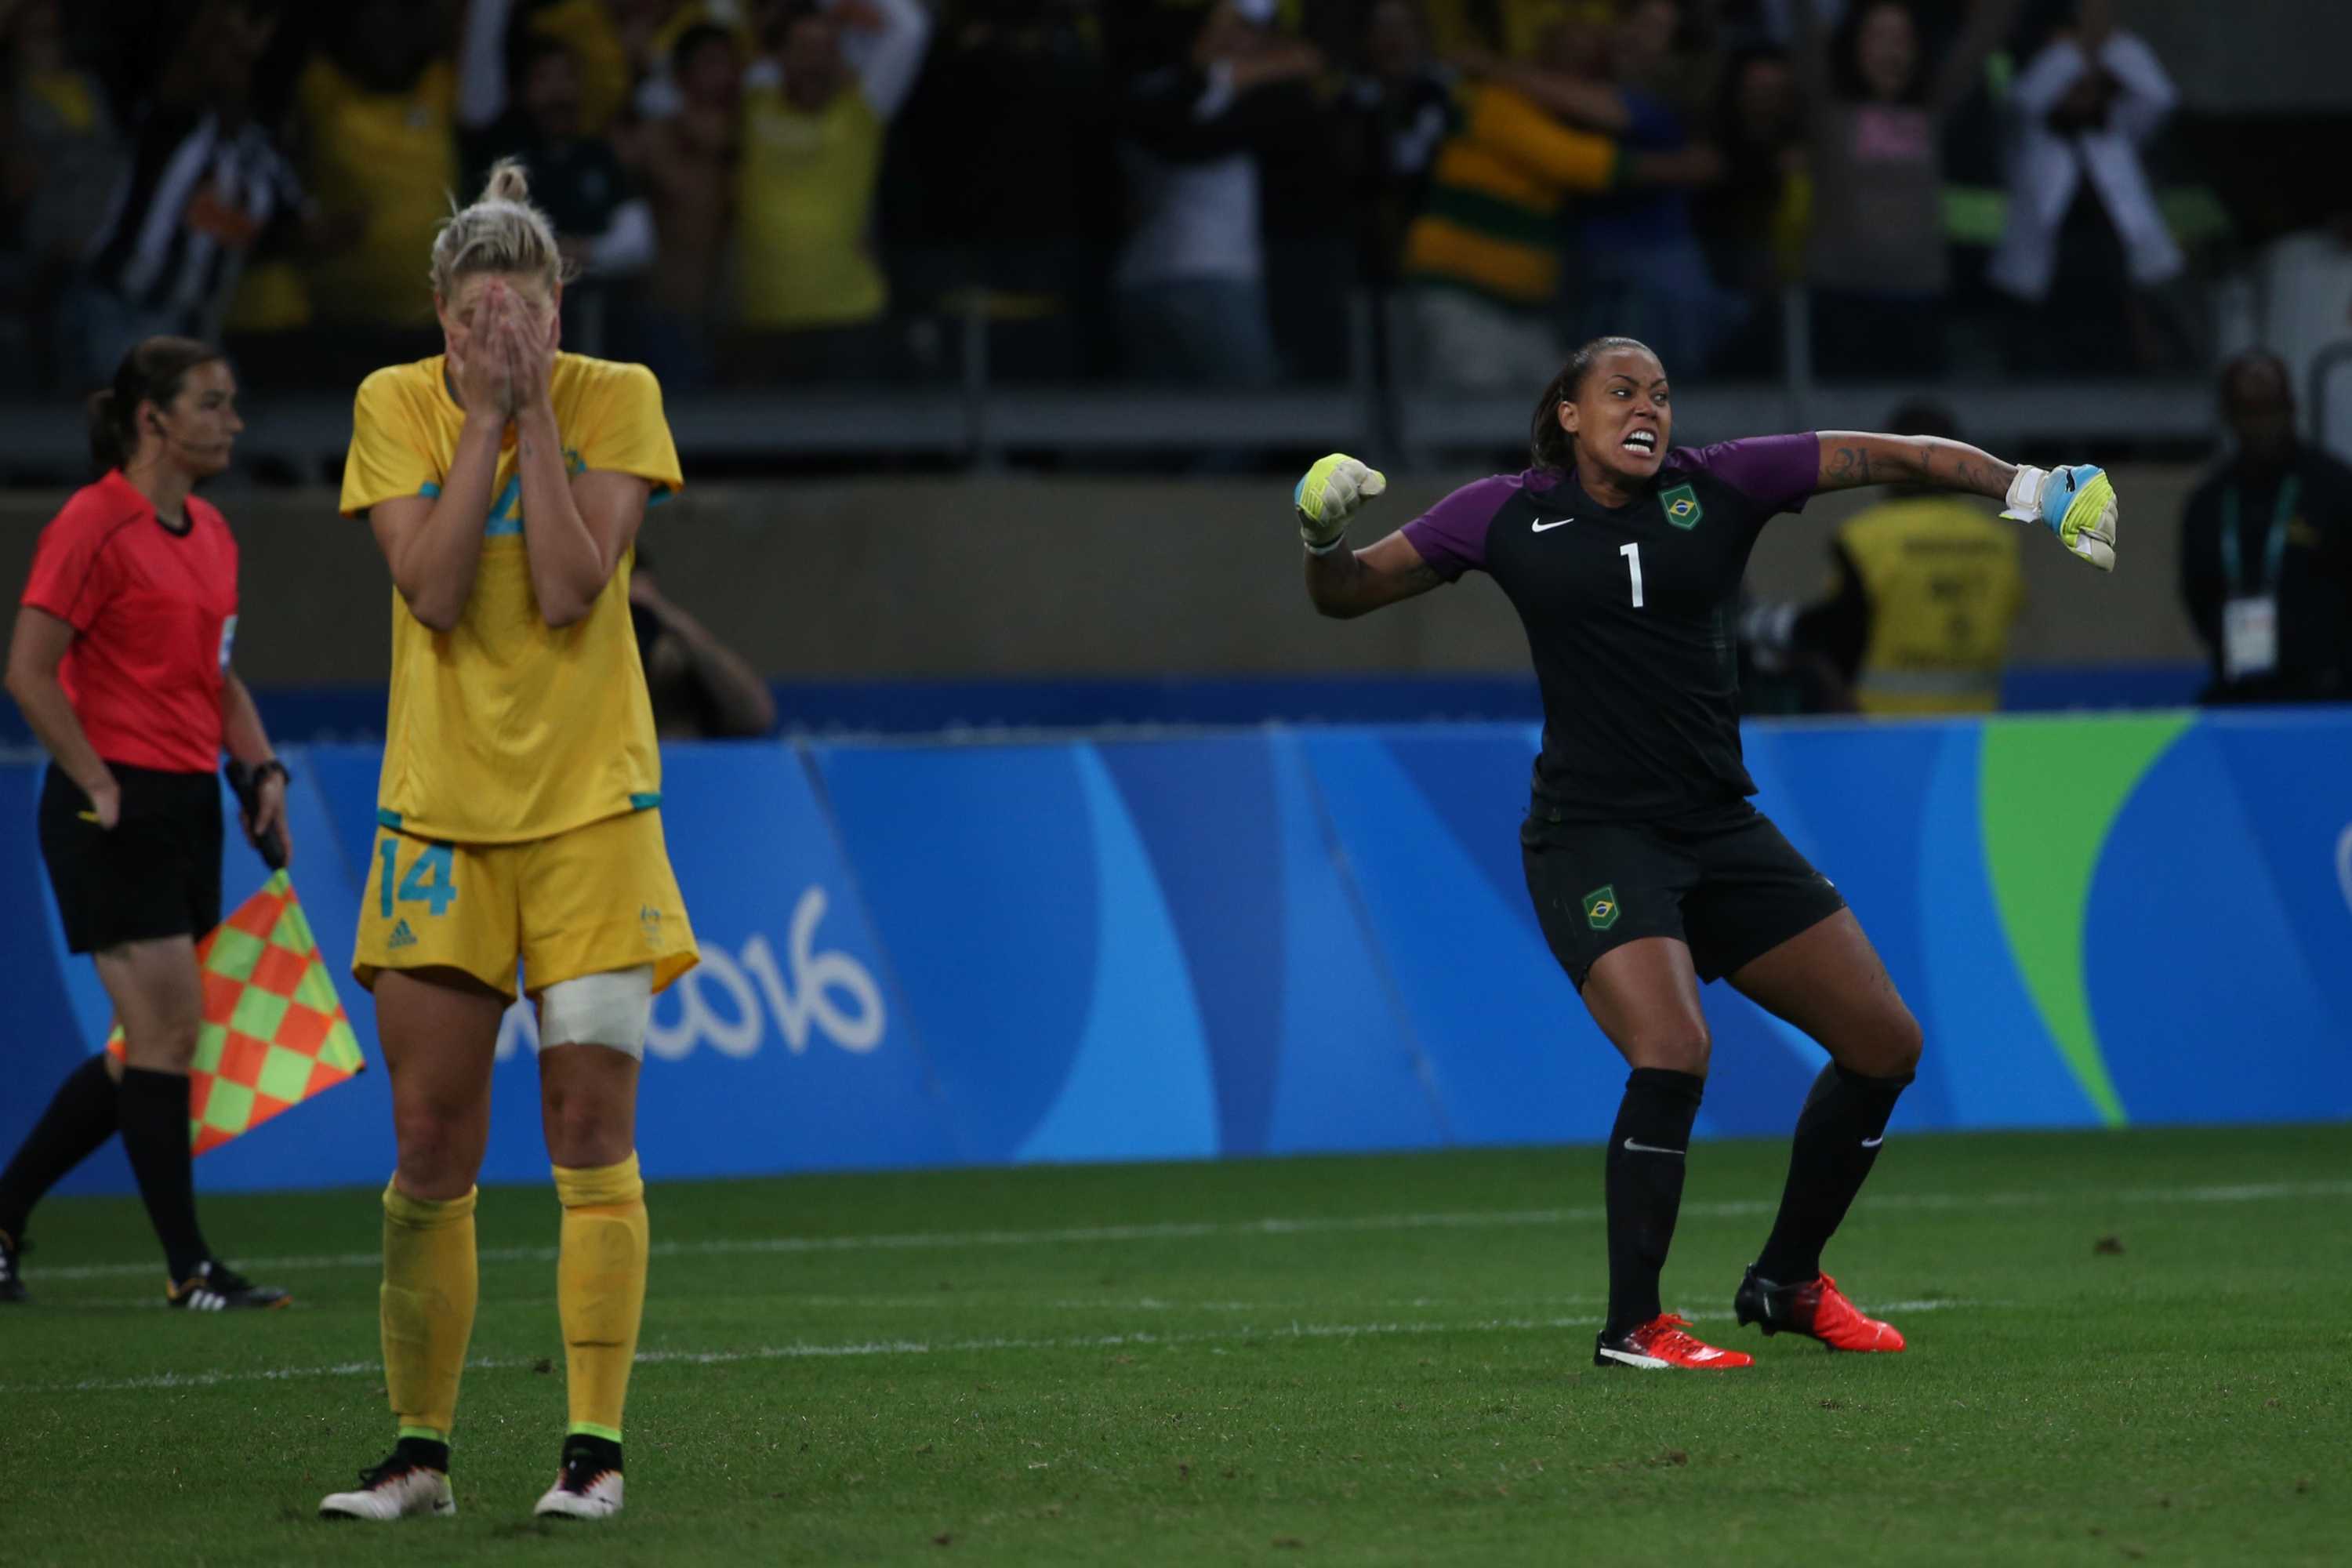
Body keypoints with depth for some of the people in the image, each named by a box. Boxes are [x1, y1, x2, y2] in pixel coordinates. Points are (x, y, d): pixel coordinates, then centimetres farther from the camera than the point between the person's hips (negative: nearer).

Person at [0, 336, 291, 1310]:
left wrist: (262, 765, 10)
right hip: (114, 812, -9)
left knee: (150, 1046, 9)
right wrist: (99, 785, -17)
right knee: (169, 1028, -9)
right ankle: (188, 1269, -4)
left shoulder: (210, 535, 14)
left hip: (187, 806, 9)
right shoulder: (94, 525, -11)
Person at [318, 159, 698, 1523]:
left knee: (593, 1127, -6)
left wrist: (532, 408, -15)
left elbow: (569, 591, -16)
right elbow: (432, 591, -13)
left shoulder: (616, 399, -4)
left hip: (591, 808, -1)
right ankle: (421, 1452, 10)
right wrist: (487, 418, -14)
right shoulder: (397, 406, 0)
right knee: (430, 1149, 0)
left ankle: (598, 1446, -1)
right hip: (439, 809, 1)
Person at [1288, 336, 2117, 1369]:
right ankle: (1632, 1328, -13)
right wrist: (1322, 534, -14)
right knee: (1672, 1051, -26)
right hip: (1592, 842, -5)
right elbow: (1345, 595, 7)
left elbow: (1887, 458, 0)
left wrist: (2029, 490, -10)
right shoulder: (1507, 516, -1)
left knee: (1886, 1044, 5)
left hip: (1720, 829, 5)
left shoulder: (1719, 486, 1)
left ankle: (1788, 1283, 24)